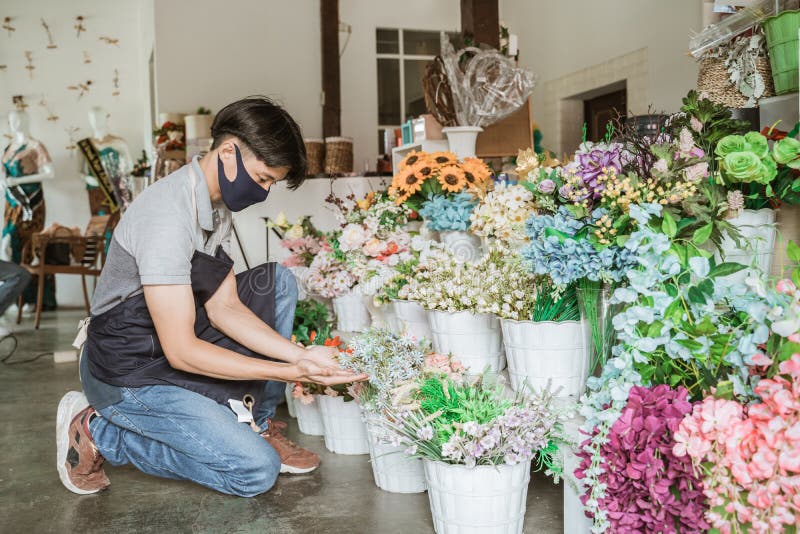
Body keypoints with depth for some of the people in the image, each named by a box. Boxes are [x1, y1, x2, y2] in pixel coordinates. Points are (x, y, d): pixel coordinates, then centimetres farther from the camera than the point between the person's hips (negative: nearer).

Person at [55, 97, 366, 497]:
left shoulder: (217, 205, 2)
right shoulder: (168, 216, -28)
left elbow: (224, 307, 1)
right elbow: (181, 352, -28)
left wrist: (300, 355, -11)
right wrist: (290, 373, -26)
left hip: (172, 342, 9)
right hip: (127, 373, -9)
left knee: (277, 282, 3)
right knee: (256, 470, -14)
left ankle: (253, 424, 7)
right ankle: (96, 432, -1)